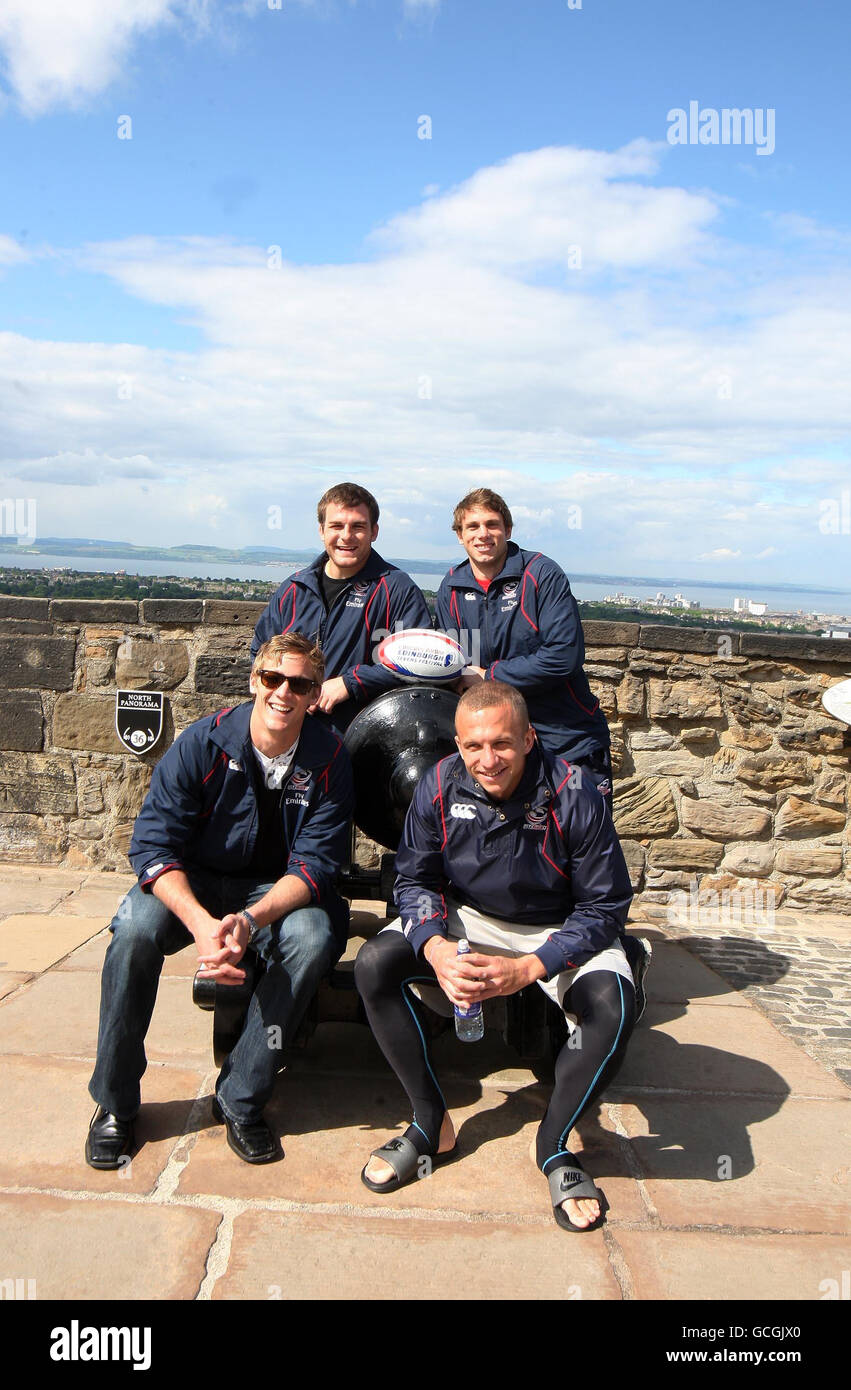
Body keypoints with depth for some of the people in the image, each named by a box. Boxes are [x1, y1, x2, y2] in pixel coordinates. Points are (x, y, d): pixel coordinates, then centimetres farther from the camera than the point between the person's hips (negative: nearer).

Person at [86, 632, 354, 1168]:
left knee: (314, 938, -31)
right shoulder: (203, 743, -15)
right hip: (193, 883, 0)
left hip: (278, 889, 1)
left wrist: (250, 919, -35)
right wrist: (200, 921, -35)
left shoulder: (329, 759, -13)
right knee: (135, 929, -30)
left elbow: (315, 863, -16)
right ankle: (114, 1103, -9)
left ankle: (240, 1100, -15)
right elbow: (153, 845, -18)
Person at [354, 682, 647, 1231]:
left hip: (559, 930, -2)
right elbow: (415, 880, -4)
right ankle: (431, 1124, -5)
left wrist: (527, 969, -32)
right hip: (466, 919, 3)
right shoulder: (439, 787, -15)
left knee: (614, 1003, -32)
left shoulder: (574, 796, -24)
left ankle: (554, 1145, -6)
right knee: (374, 964, -20)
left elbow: (605, 909, -19)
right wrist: (436, 949, -26)